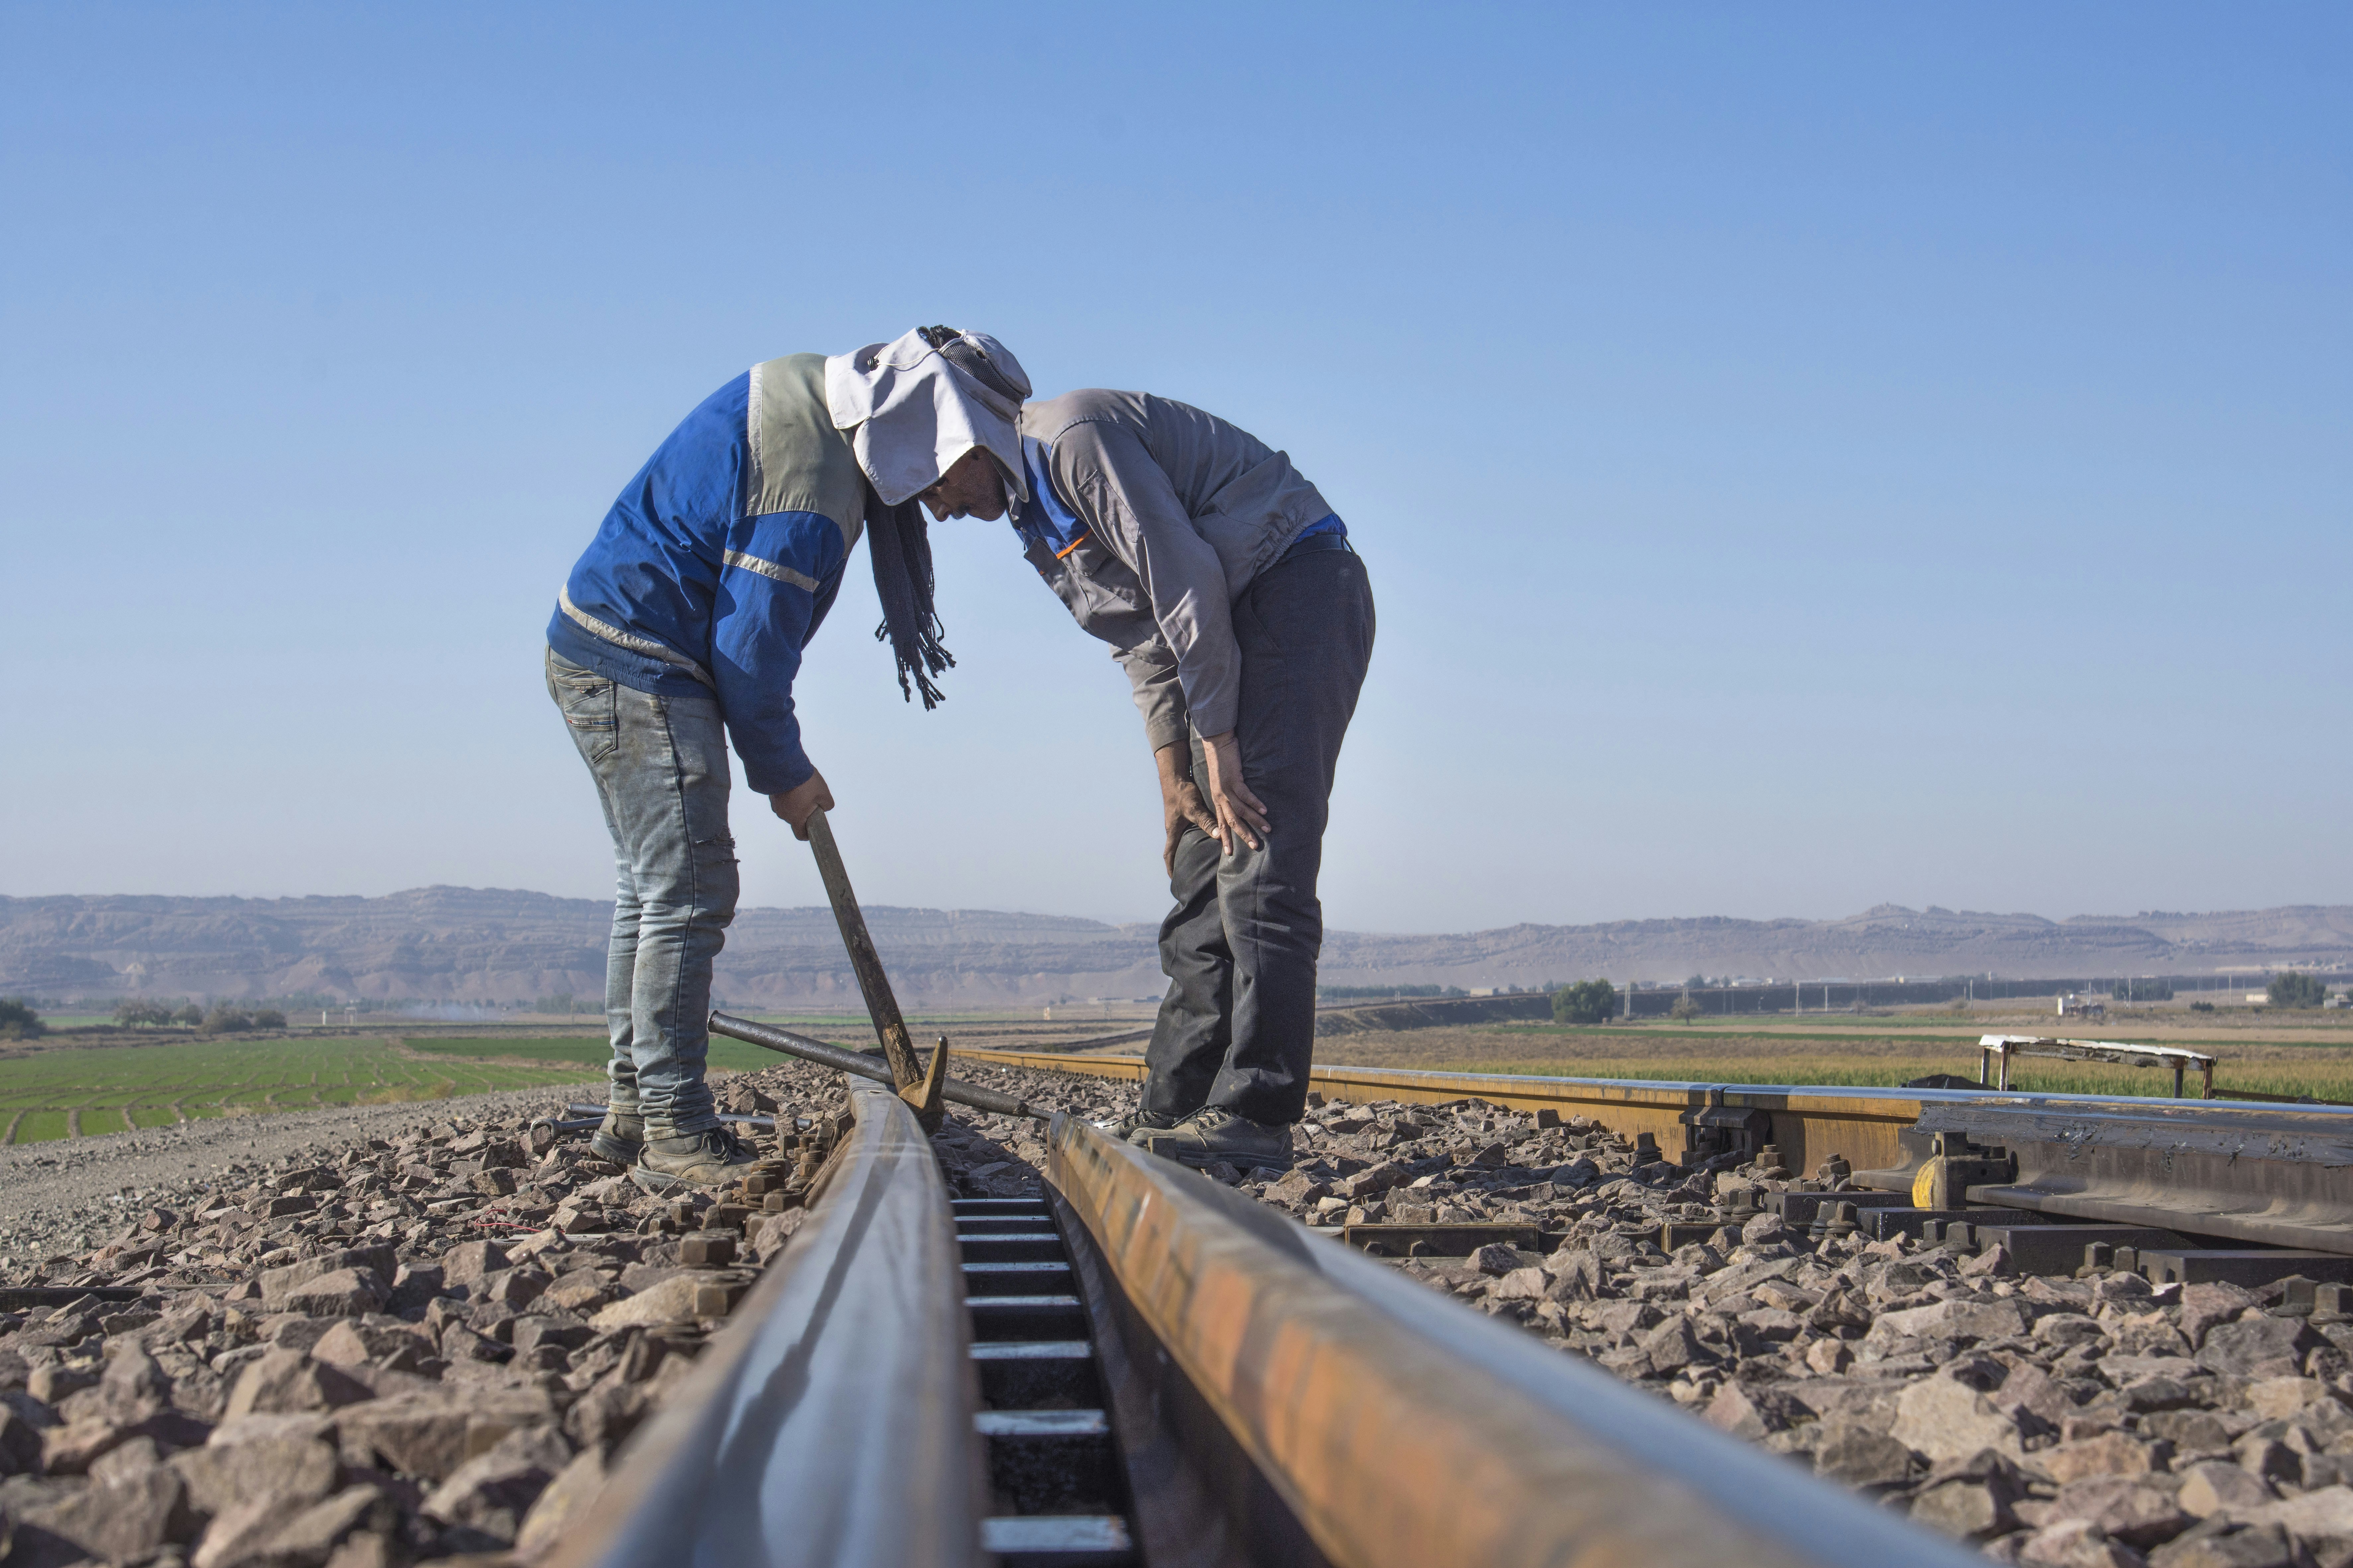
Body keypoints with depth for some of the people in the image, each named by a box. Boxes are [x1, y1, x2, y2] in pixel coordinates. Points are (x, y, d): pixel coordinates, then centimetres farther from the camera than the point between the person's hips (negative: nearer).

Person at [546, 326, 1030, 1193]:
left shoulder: (804, 386, 8)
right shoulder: (812, 486, -23)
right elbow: (751, 643, -21)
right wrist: (784, 773, -7)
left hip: (597, 646, 11)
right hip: (639, 667, -11)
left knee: (654, 889, 15)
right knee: (687, 894, -12)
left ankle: (633, 1107, 22)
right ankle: (675, 1135, -11)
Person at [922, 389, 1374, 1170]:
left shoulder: (1074, 436, -16)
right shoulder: (1039, 513, 16)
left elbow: (1187, 584, -21)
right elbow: (1147, 643, 17)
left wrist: (1219, 753, -18)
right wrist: (1174, 777, 7)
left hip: (1300, 585, -10)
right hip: (1234, 625, 10)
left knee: (1260, 858, -18)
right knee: (1202, 871, 6)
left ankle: (1256, 1113, -21)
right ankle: (1174, 1108, 8)